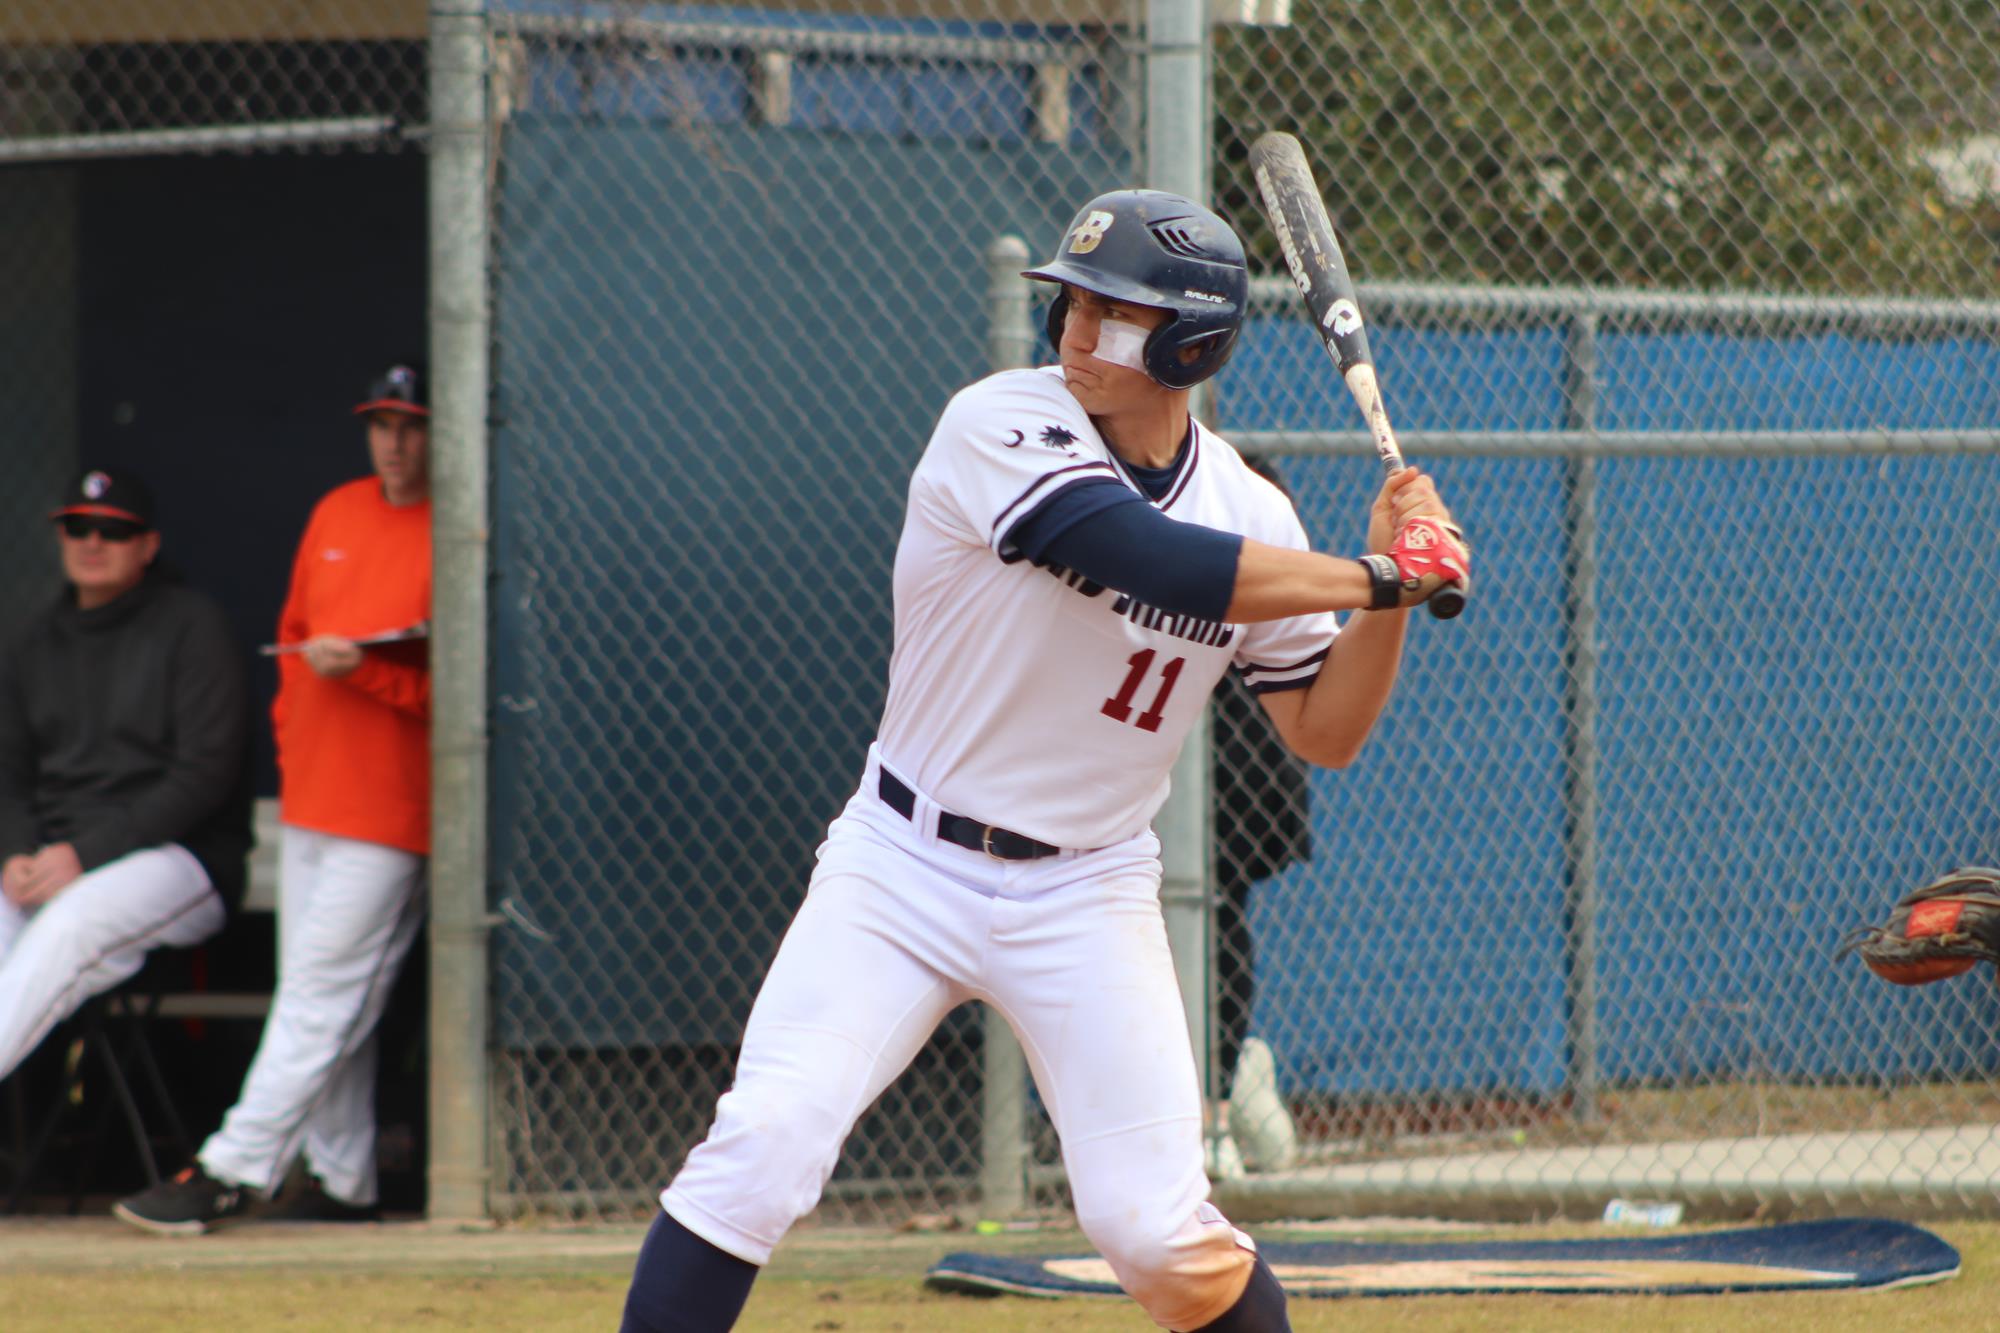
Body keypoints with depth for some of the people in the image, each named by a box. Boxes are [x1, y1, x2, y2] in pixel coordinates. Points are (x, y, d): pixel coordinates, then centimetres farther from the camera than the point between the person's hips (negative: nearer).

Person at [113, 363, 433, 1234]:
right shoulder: (336, 514, 14)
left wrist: (364, 672, -24)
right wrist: (292, 734, 15)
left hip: (391, 809, -8)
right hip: (309, 795, 8)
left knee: (323, 995, -9)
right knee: (314, 993, 9)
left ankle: (230, 1173, -12)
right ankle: (341, 1181, 14)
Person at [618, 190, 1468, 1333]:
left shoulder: (1250, 517, -2)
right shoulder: (1003, 427, -16)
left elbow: (1326, 733, 4)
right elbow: (1152, 561, -29)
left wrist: (1390, 589, -12)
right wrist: (1376, 579, -22)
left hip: (1085, 896, 2)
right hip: (906, 862, -2)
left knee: (1157, 1228, -6)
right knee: (765, 1143, -18)